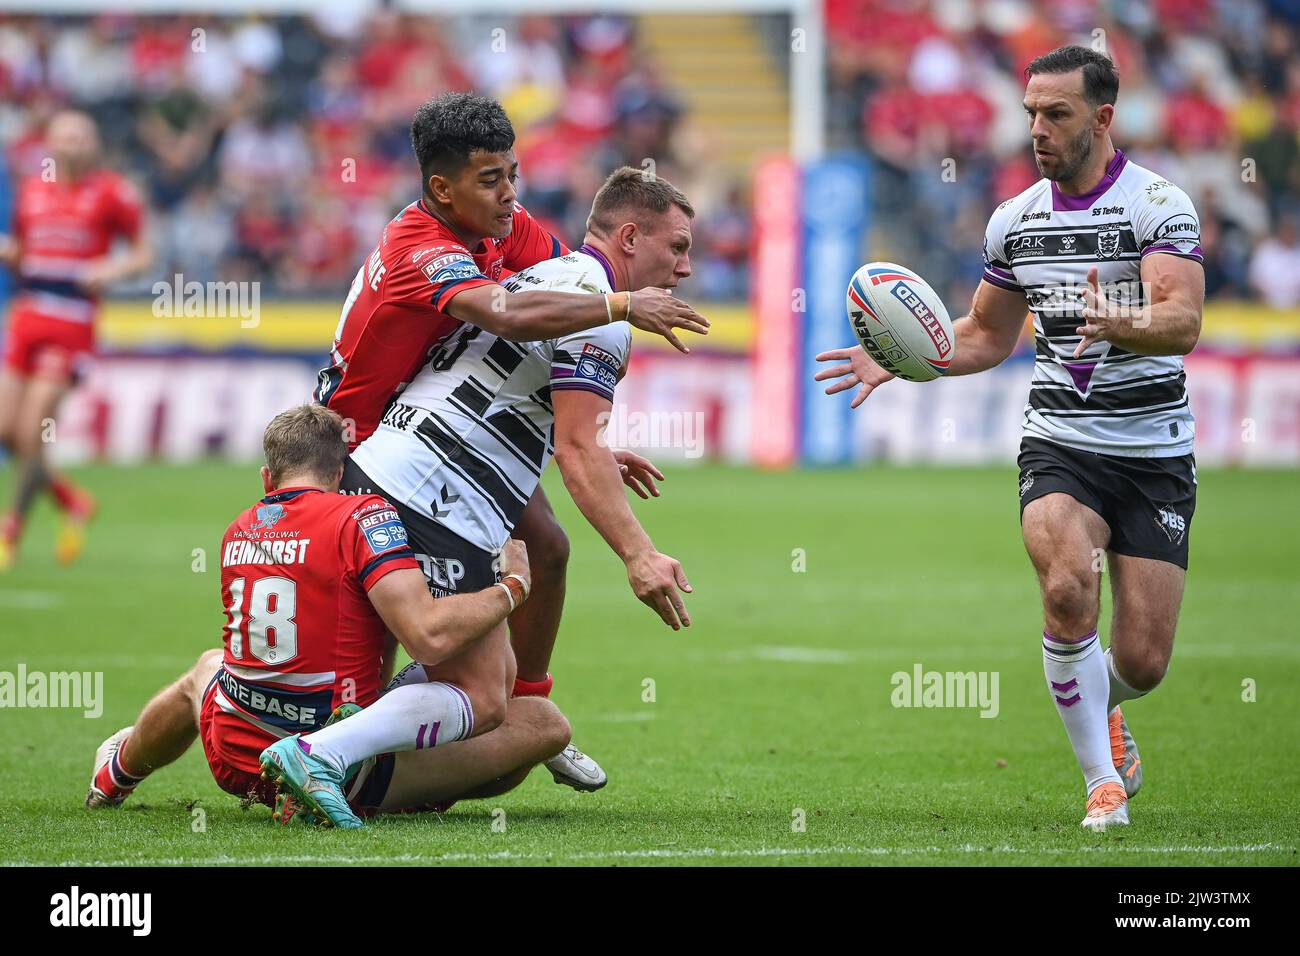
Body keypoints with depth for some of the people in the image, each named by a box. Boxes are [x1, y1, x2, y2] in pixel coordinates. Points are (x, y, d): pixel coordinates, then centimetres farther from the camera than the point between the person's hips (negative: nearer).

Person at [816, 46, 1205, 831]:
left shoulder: (1160, 204, -10)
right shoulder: (1014, 221, 7)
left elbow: (1183, 323, -25)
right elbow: (988, 335, 22)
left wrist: (1117, 324, -45)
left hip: (1154, 456, -2)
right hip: (1059, 446, 3)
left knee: (1143, 662, -3)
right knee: (1068, 584, -27)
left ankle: (1097, 711, 37)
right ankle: (1103, 779, -10)